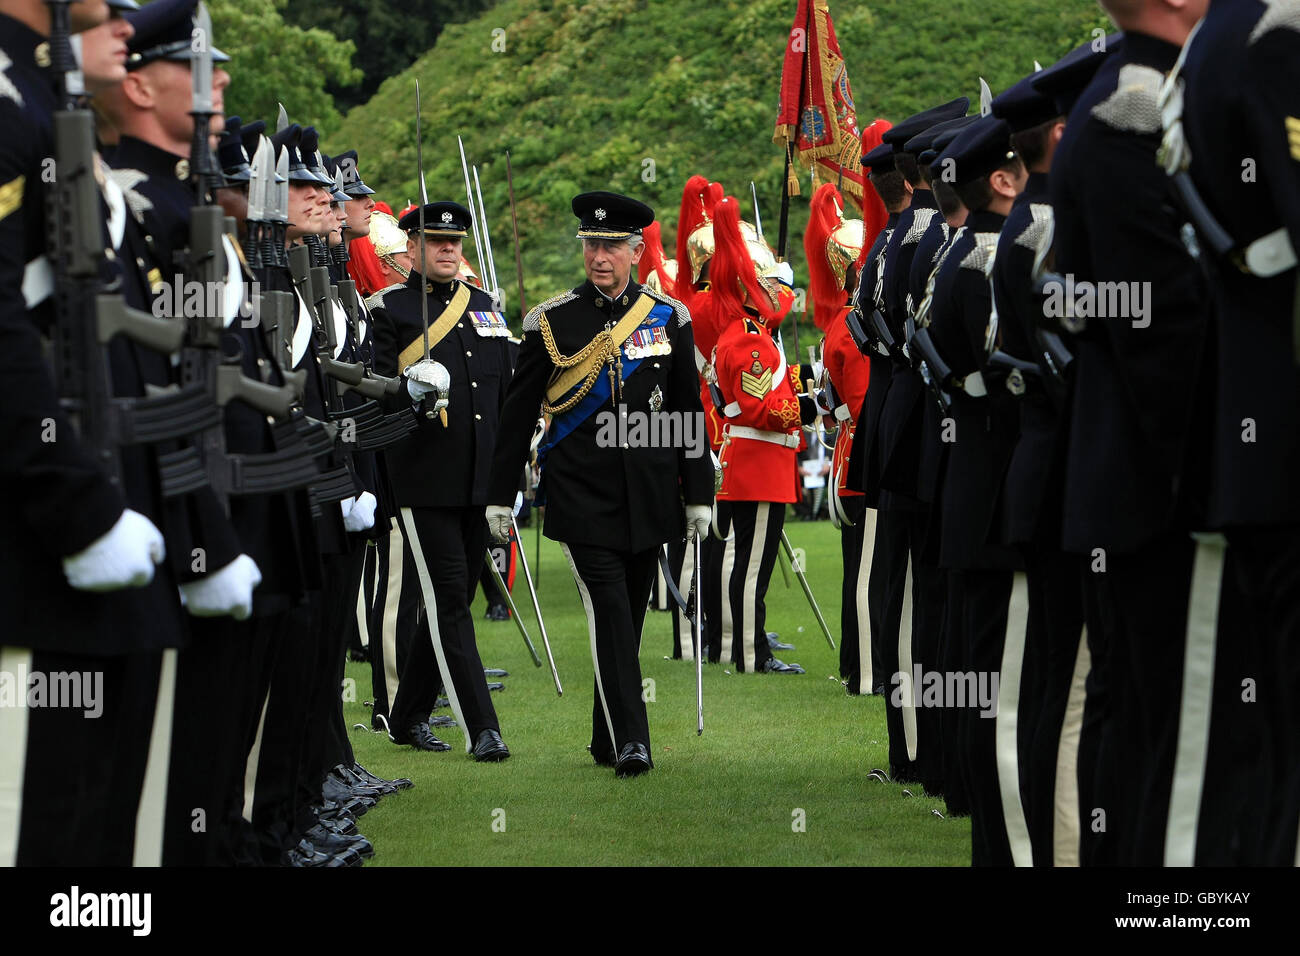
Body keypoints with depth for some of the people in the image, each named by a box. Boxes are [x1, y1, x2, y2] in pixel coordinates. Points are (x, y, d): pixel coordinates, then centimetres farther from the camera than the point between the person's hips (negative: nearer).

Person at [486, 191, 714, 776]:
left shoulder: (668, 318, 6)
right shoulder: (551, 321, 1)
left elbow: (688, 412, 10)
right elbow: (518, 414, 5)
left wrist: (699, 494, 7)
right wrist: (500, 496, 3)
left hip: (648, 497, 3)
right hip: (582, 497, -3)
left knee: (629, 617, 10)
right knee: (608, 612, -14)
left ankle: (607, 740, 22)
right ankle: (630, 743, -18)